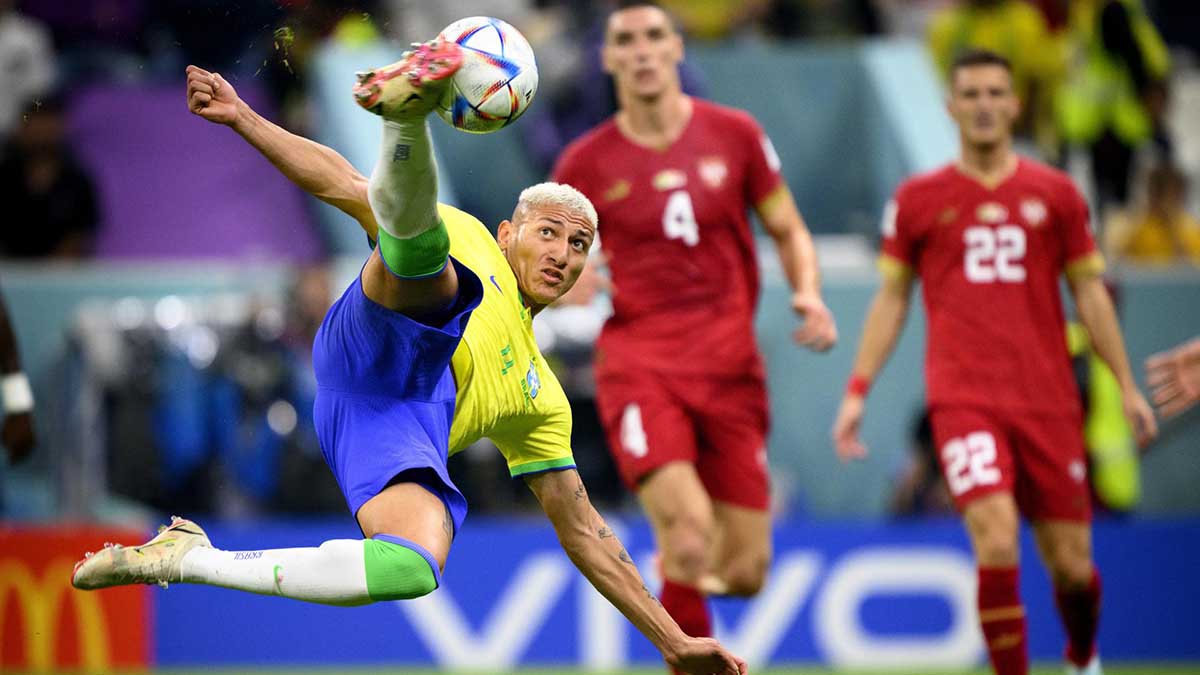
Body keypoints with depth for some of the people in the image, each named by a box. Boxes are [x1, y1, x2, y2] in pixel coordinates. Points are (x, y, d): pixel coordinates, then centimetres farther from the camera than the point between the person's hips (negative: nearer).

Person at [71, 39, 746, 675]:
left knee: (415, 571, -30)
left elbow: (584, 533, 36)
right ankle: (405, 105, -62)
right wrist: (241, 116, 10)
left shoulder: (540, 398, 36)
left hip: (404, 434, 3)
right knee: (412, 222, -28)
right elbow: (348, 188, 21)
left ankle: (184, 559, -19)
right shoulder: (465, 240, 29)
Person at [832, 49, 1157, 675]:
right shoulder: (917, 199, 7)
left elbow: (1089, 291, 13)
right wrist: (856, 393, 5)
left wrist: (1126, 386, 9)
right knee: (996, 542, -21)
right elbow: (891, 299, 11)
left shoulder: (1054, 194, 8)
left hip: (1048, 401, 2)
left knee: (1071, 563, 4)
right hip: (963, 400, -2)